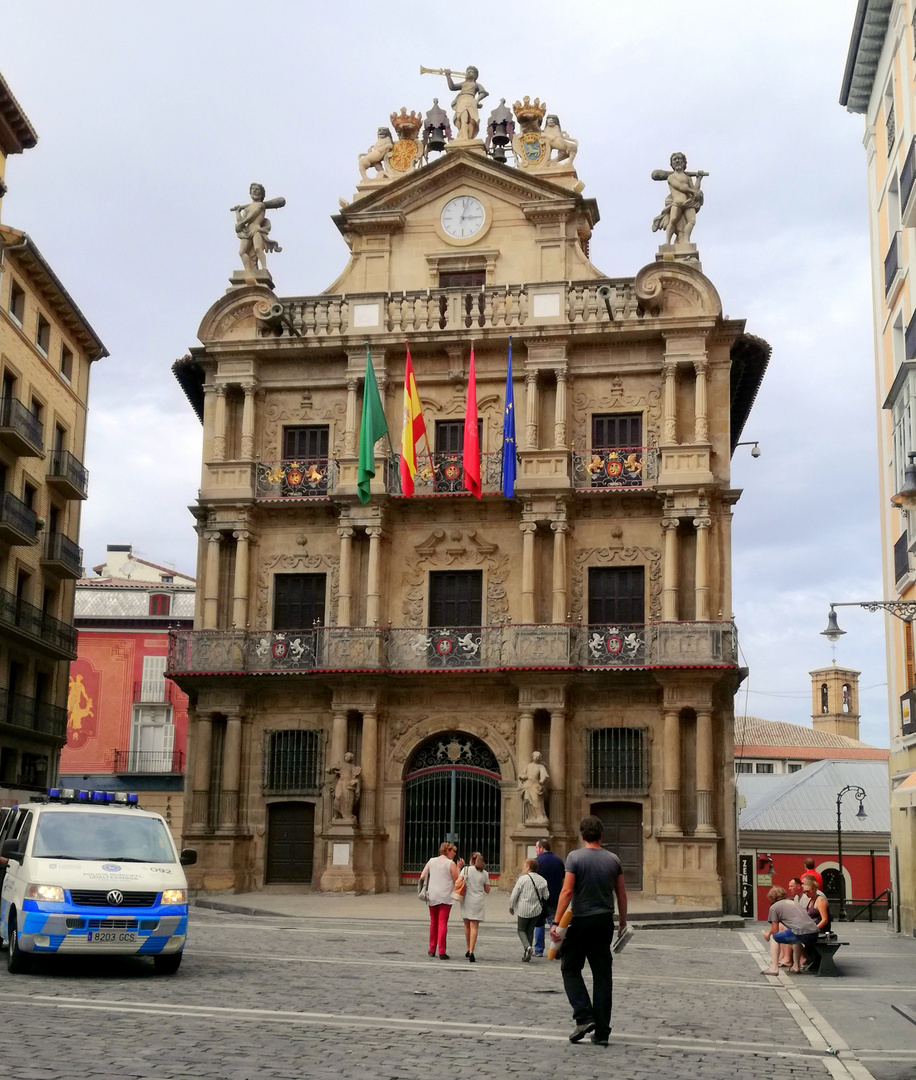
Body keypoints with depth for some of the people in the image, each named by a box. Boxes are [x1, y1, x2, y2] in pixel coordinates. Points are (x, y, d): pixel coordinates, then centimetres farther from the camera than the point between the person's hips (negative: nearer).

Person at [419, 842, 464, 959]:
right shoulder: (451, 863, -5)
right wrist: (458, 867, 4)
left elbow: (422, 877, 5)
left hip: (432, 897, 4)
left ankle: (432, 950, 20)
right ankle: (441, 952, -8)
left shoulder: (431, 861, 8)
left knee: (433, 922, 16)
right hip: (445, 897, -4)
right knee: (442, 923, -3)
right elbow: (457, 881, -5)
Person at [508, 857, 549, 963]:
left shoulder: (523, 879, -13)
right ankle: (527, 956, 13)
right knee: (530, 931, 14)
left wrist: (511, 907, 5)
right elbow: (546, 896, 9)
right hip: (536, 910, 4)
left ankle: (527, 946, -15)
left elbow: (514, 895, -8)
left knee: (521, 929, 11)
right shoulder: (542, 880, 1)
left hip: (523, 910, -4)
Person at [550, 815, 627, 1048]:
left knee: (571, 969, 10)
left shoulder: (575, 857, -9)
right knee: (602, 975, 7)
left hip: (581, 921, -4)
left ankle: (584, 1016, -8)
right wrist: (623, 922, 22)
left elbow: (567, 891, -15)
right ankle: (601, 1032, 7)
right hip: (605, 922, 4)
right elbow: (621, 894, 10)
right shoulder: (613, 859, 4)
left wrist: (556, 922, -13)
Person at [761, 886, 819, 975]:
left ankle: (774, 968, 4)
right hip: (814, 934, 7)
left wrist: (767, 935, 33)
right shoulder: (794, 902, 32)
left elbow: (775, 930, 10)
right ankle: (796, 966, 35)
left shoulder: (774, 907, 12)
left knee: (774, 938, 14)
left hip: (800, 932, -7)